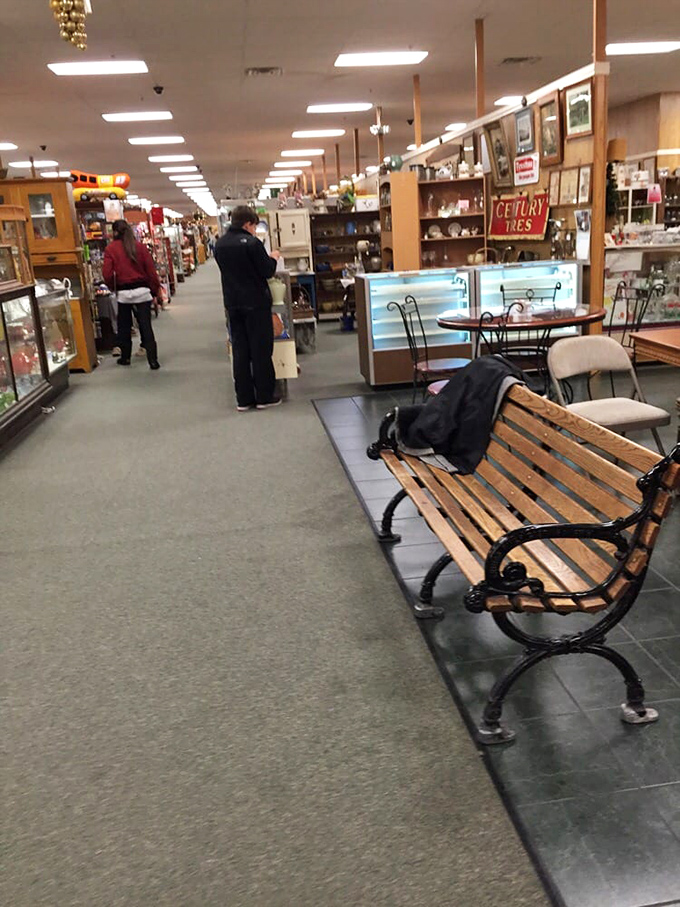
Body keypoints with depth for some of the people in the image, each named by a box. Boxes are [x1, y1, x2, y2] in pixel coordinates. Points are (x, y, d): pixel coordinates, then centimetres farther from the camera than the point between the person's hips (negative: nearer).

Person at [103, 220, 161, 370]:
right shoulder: (140, 246, 2)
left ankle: (125, 357, 26)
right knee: (145, 326, 0)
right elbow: (151, 270, 0)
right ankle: (153, 360, -7)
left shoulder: (110, 249, -2)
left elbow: (107, 274, -7)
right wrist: (155, 290, 7)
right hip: (142, 291, 1)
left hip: (123, 293, -1)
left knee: (124, 327, 15)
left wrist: (113, 287, 12)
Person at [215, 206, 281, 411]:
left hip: (232, 304, 6)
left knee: (239, 350, 9)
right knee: (261, 350, 3)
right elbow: (267, 272, -13)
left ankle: (243, 399, 11)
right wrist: (273, 258, 7)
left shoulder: (220, 244, 6)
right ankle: (264, 397, 8)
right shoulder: (252, 243, -15)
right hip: (255, 303, -6)